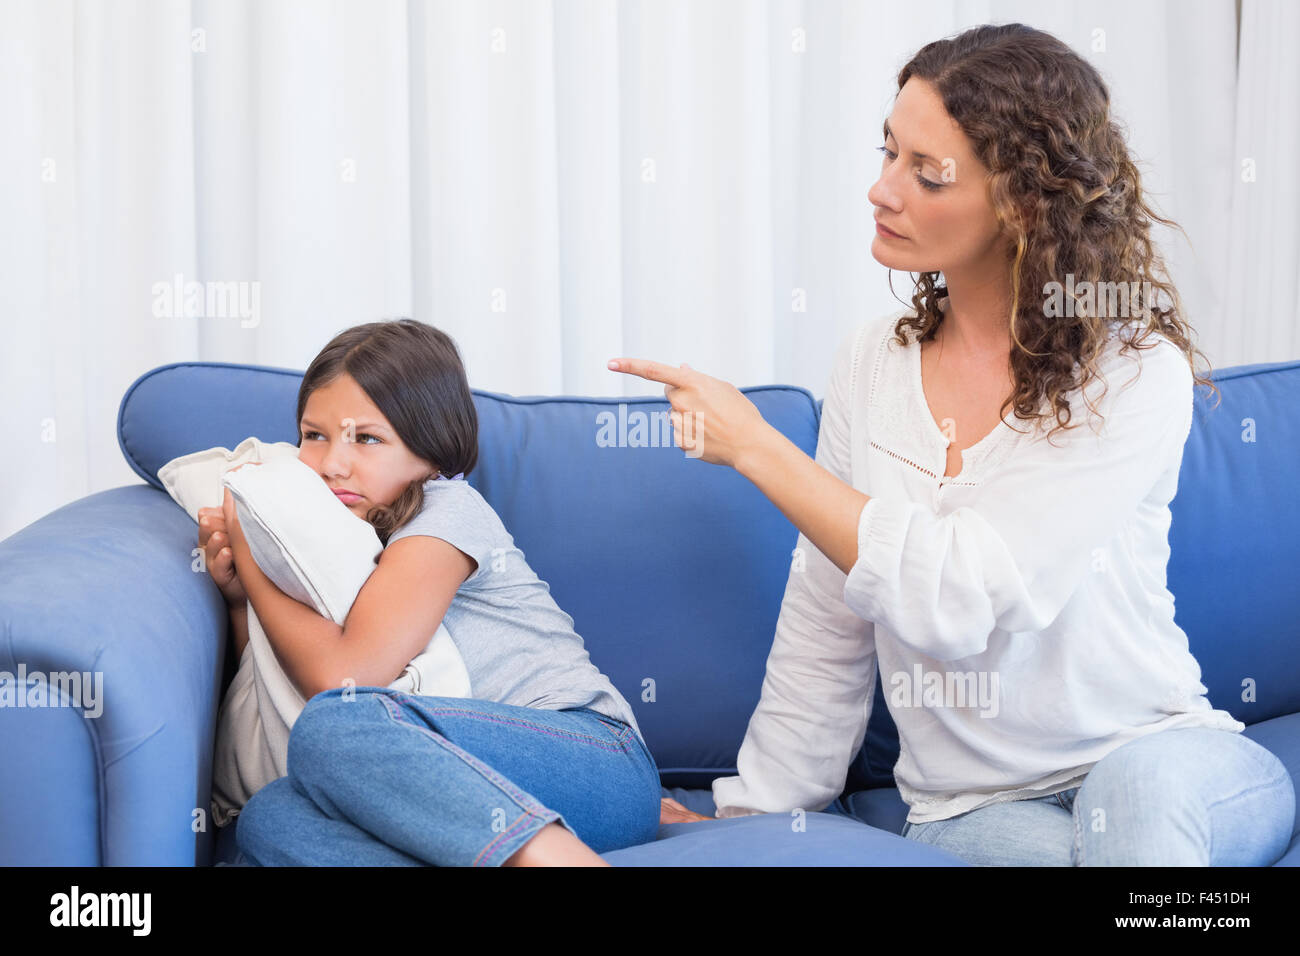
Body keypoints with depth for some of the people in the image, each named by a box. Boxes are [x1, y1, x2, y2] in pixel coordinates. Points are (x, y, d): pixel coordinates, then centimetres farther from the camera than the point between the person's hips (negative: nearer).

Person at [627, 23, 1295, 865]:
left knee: (1142, 784, -36)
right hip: (971, 808, 2)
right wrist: (758, 811, 9)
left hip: (1167, 761, -2)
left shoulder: (1135, 375, -13)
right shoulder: (872, 367, 3)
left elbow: (956, 600, -22)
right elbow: (825, 635, 10)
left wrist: (755, 447, -18)